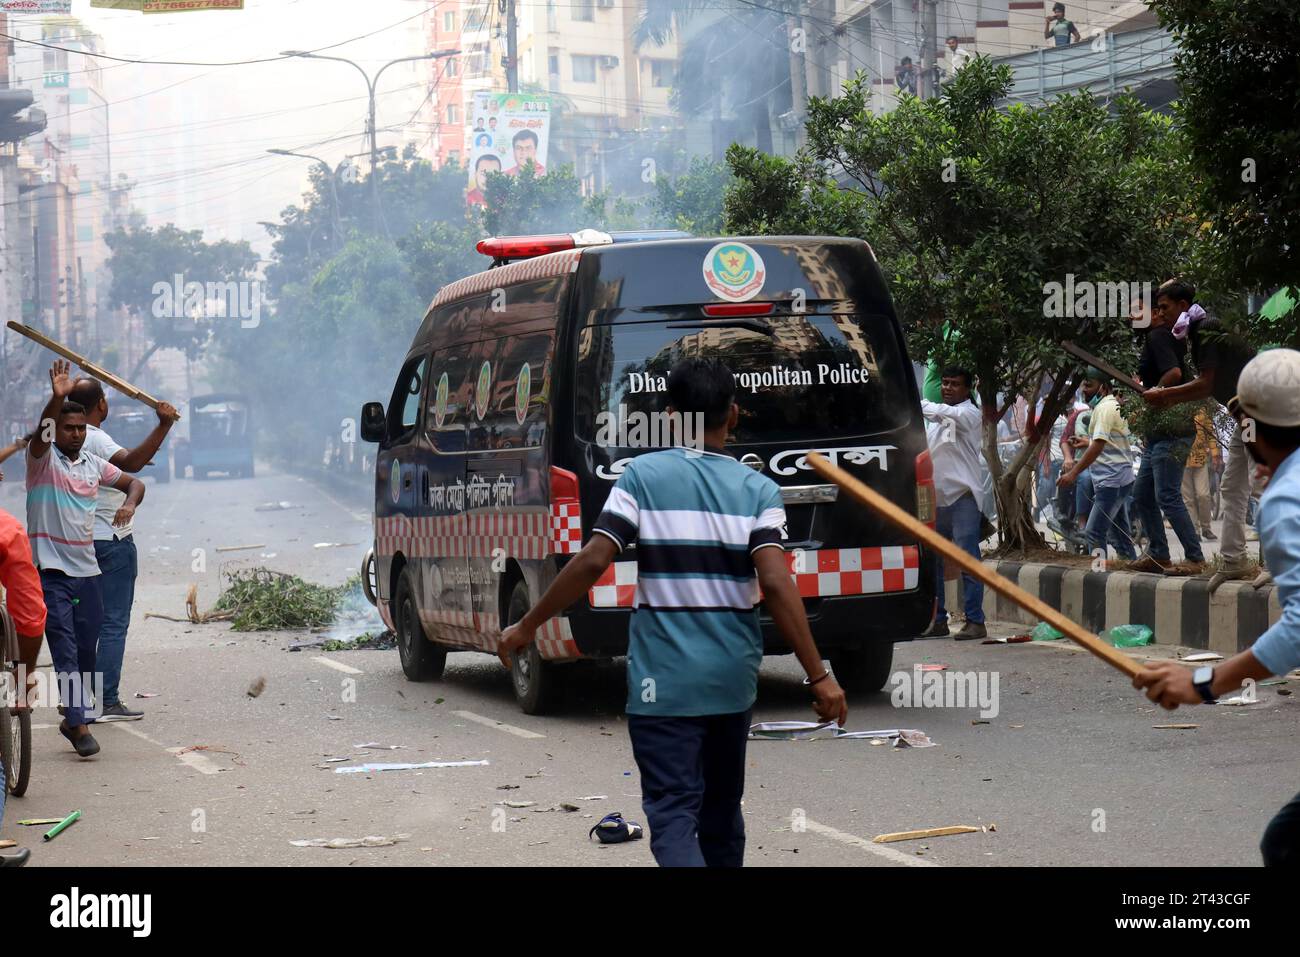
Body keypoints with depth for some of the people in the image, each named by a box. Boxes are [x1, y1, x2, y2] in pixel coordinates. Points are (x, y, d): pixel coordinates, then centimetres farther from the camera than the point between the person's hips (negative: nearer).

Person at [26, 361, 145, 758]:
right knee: (65, 648, -11)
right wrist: (58, 398, -43)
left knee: (87, 648, 10)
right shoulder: (42, 458, -4)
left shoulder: (93, 464, 11)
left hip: (87, 571, 6)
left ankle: (74, 714, 26)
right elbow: (42, 432, -26)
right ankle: (78, 725, -15)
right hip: (51, 572, -6)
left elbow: (133, 482, 22)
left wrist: (130, 504, -1)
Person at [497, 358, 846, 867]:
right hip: (733, 680, 3)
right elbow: (776, 585, -12)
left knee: (672, 813, -6)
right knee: (722, 807, 20)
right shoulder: (758, 490, 0)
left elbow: (591, 562, -11)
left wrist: (527, 626, 0)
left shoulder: (644, 475, -4)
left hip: (664, 679, -3)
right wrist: (818, 676, -12)